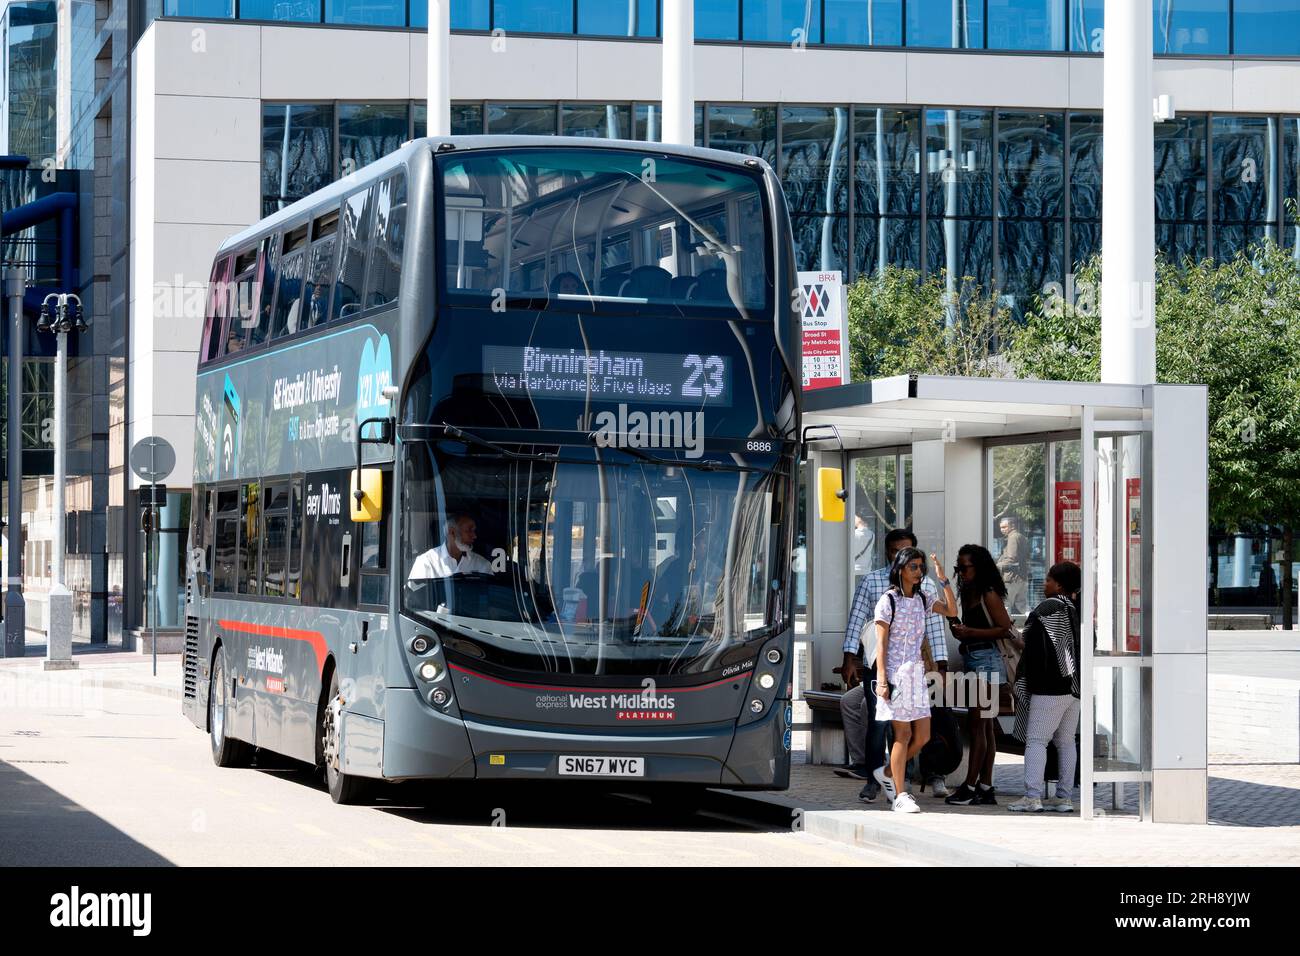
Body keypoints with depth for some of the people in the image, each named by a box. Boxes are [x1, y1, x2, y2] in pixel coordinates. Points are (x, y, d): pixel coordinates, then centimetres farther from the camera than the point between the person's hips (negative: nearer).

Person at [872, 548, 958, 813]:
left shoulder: (921, 600, 13)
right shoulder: (888, 601, -5)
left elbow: (951, 611, 4)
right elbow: (881, 643, -8)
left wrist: (943, 579, -3)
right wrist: (881, 679, -15)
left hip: (916, 673, 6)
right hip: (895, 673, -6)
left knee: (923, 736, 4)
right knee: (903, 734, -8)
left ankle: (888, 774, 24)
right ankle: (901, 797, -4)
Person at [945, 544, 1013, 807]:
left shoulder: (989, 595, -9)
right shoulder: (967, 594, 17)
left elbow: (1005, 627, -15)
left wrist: (970, 632, -18)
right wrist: (960, 632, 5)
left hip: (986, 660, -9)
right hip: (972, 660, 9)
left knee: (976, 724, -10)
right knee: (985, 727, 9)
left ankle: (970, 786, -11)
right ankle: (985, 787, 10)